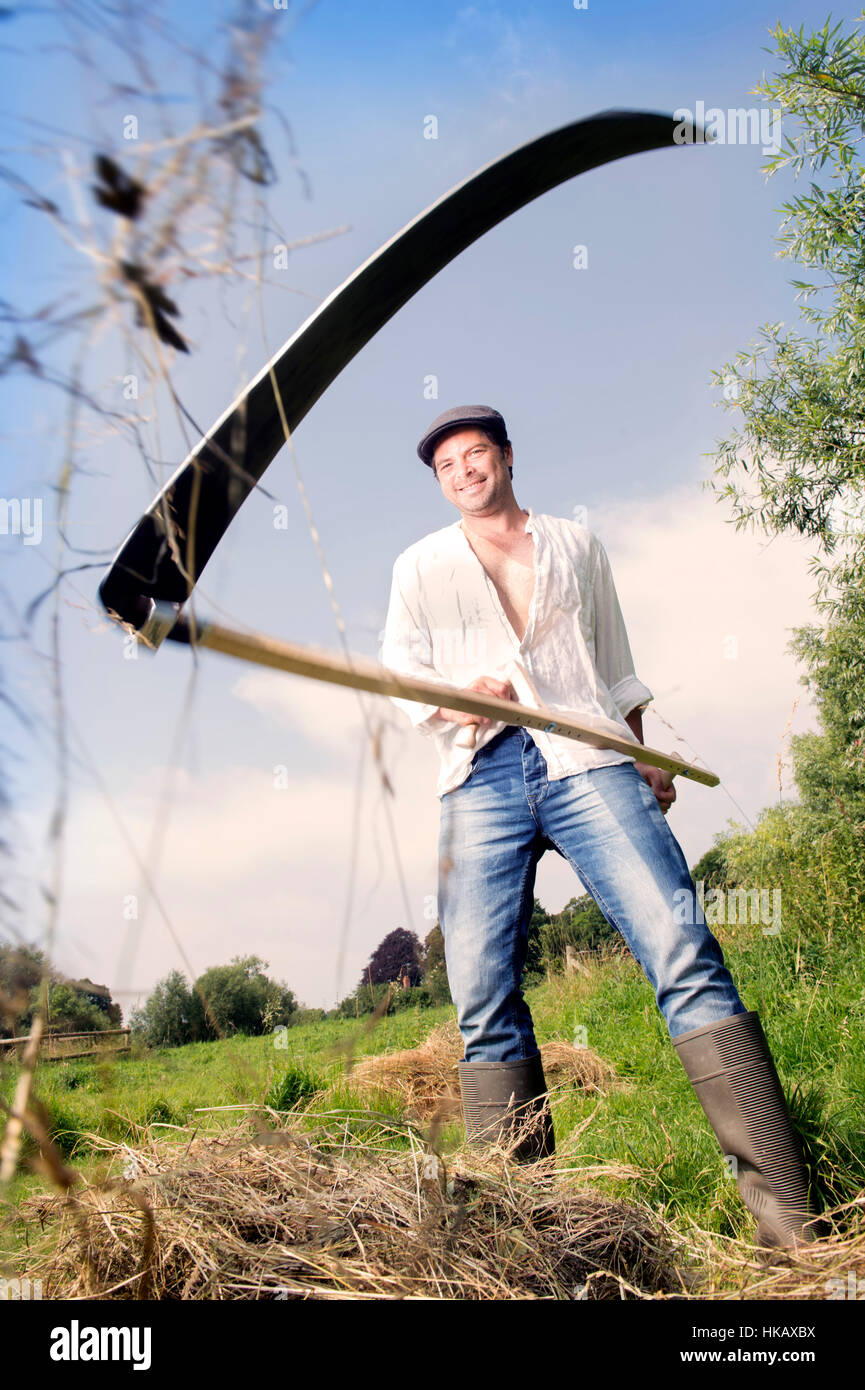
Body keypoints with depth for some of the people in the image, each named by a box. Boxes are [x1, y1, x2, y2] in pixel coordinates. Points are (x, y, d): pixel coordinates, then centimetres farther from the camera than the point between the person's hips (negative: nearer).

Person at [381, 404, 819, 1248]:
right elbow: (399, 671, 14)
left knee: (683, 954, -18)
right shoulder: (420, 567, 23)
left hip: (588, 762, 0)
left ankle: (789, 1218, -18)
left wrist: (645, 757, 18)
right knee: (484, 1003, -10)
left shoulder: (577, 546, 25)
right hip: (482, 776, 1)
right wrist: (458, 694, -7)